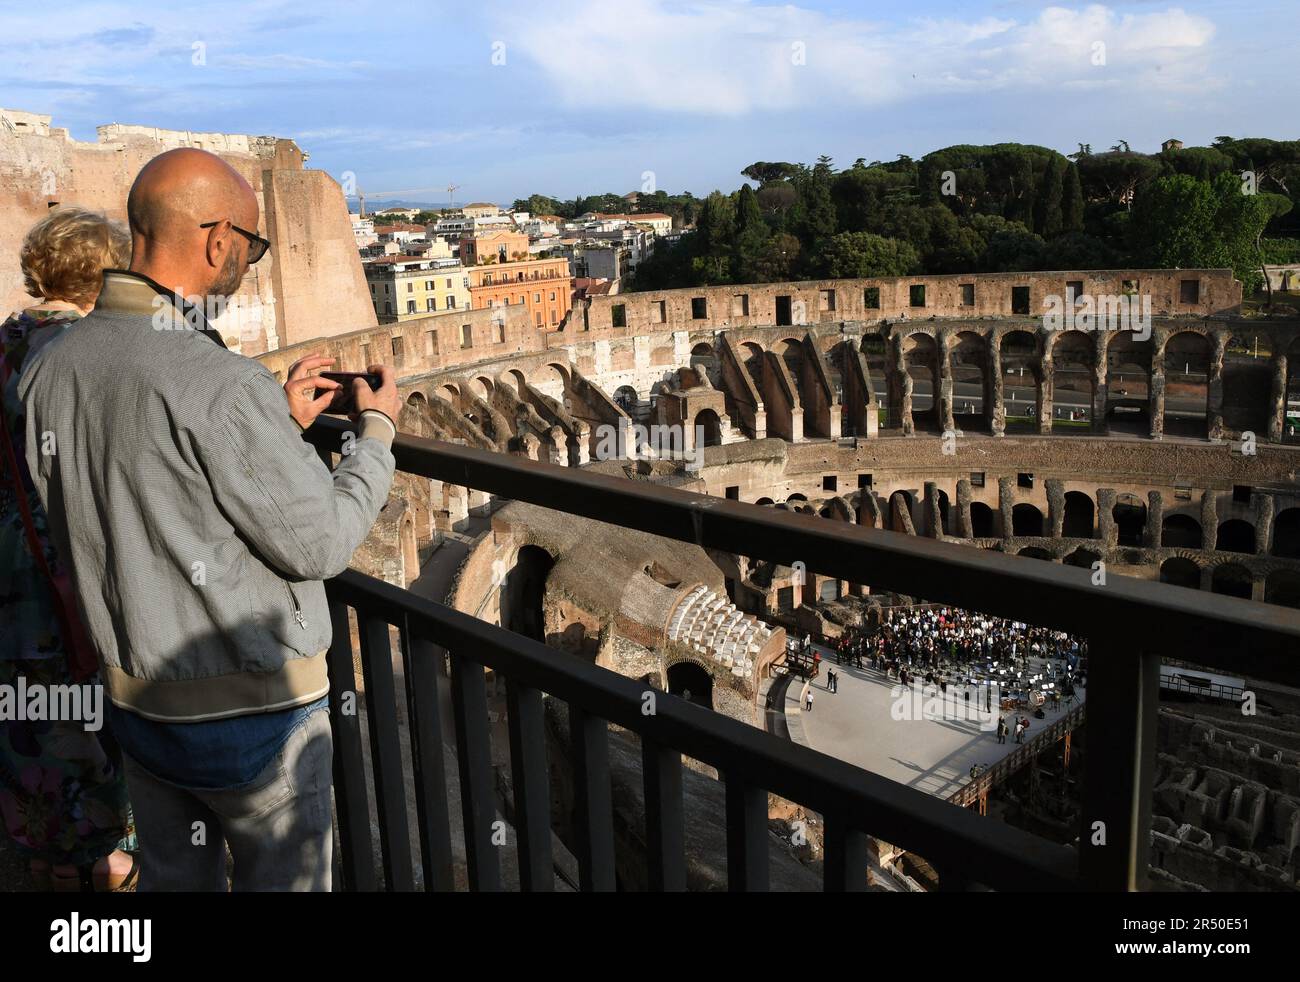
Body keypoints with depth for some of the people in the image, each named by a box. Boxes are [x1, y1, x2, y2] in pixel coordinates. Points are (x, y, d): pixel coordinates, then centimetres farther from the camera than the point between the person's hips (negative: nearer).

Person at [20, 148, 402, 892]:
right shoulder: (222, 385, -26)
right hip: (254, 710, -7)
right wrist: (378, 431, -4)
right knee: (286, 881, 14)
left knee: (175, 879, 24)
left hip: (138, 704, 7)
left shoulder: (50, 370, -3)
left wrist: (282, 424, 10)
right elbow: (319, 543, -18)